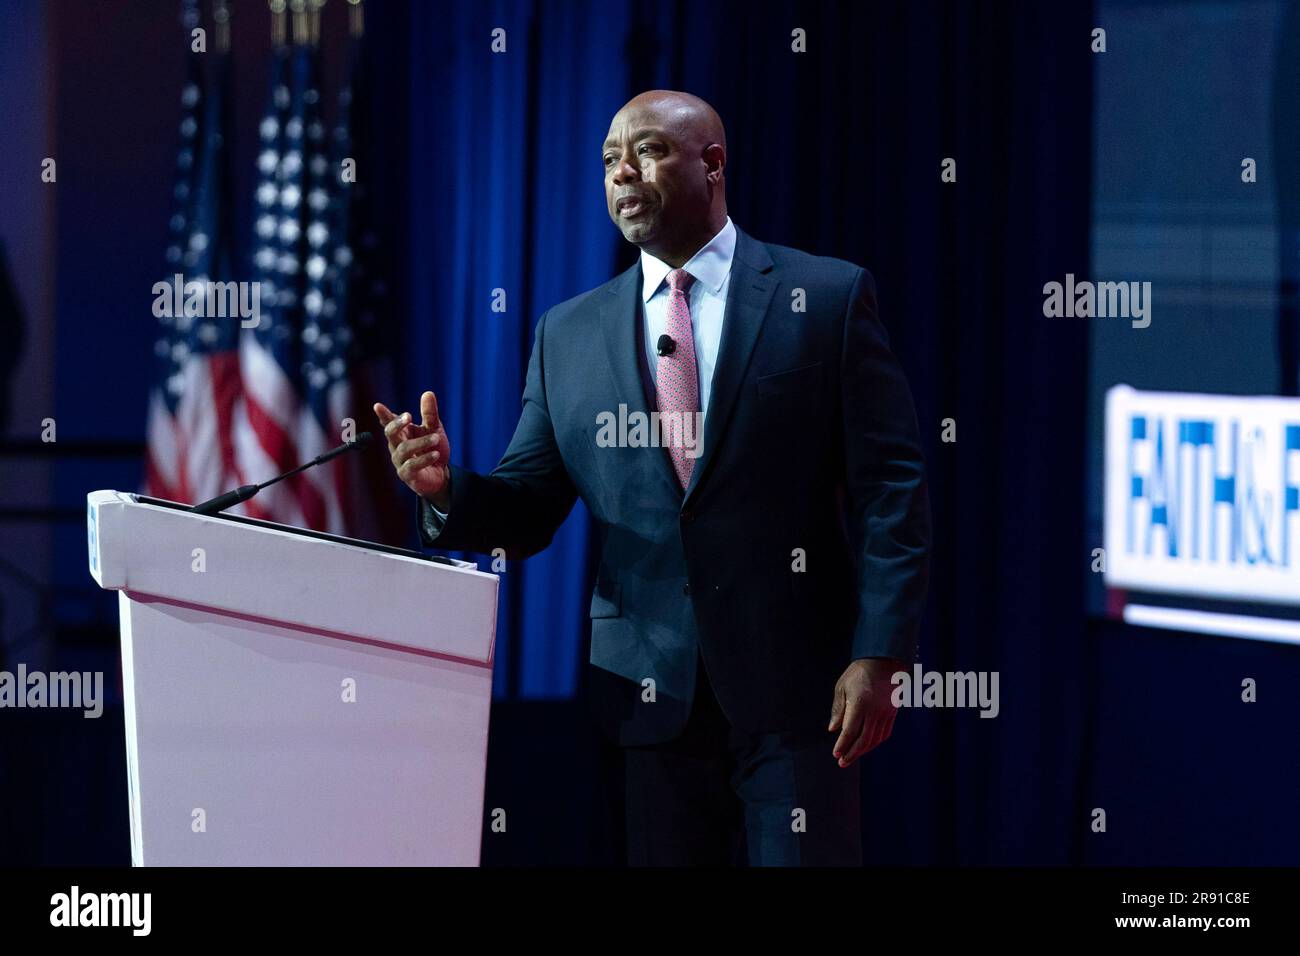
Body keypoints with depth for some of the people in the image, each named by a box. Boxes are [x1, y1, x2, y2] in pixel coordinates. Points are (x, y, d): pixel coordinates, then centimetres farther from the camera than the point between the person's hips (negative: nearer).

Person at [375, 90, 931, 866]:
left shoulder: (829, 299, 1)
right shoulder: (569, 334, 12)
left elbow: (890, 490, -3)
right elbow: (526, 511, 12)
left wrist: (878, 658, -11)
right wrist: (447, 487, -10)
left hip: (797, 686, -3)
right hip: (652, 697, 3)